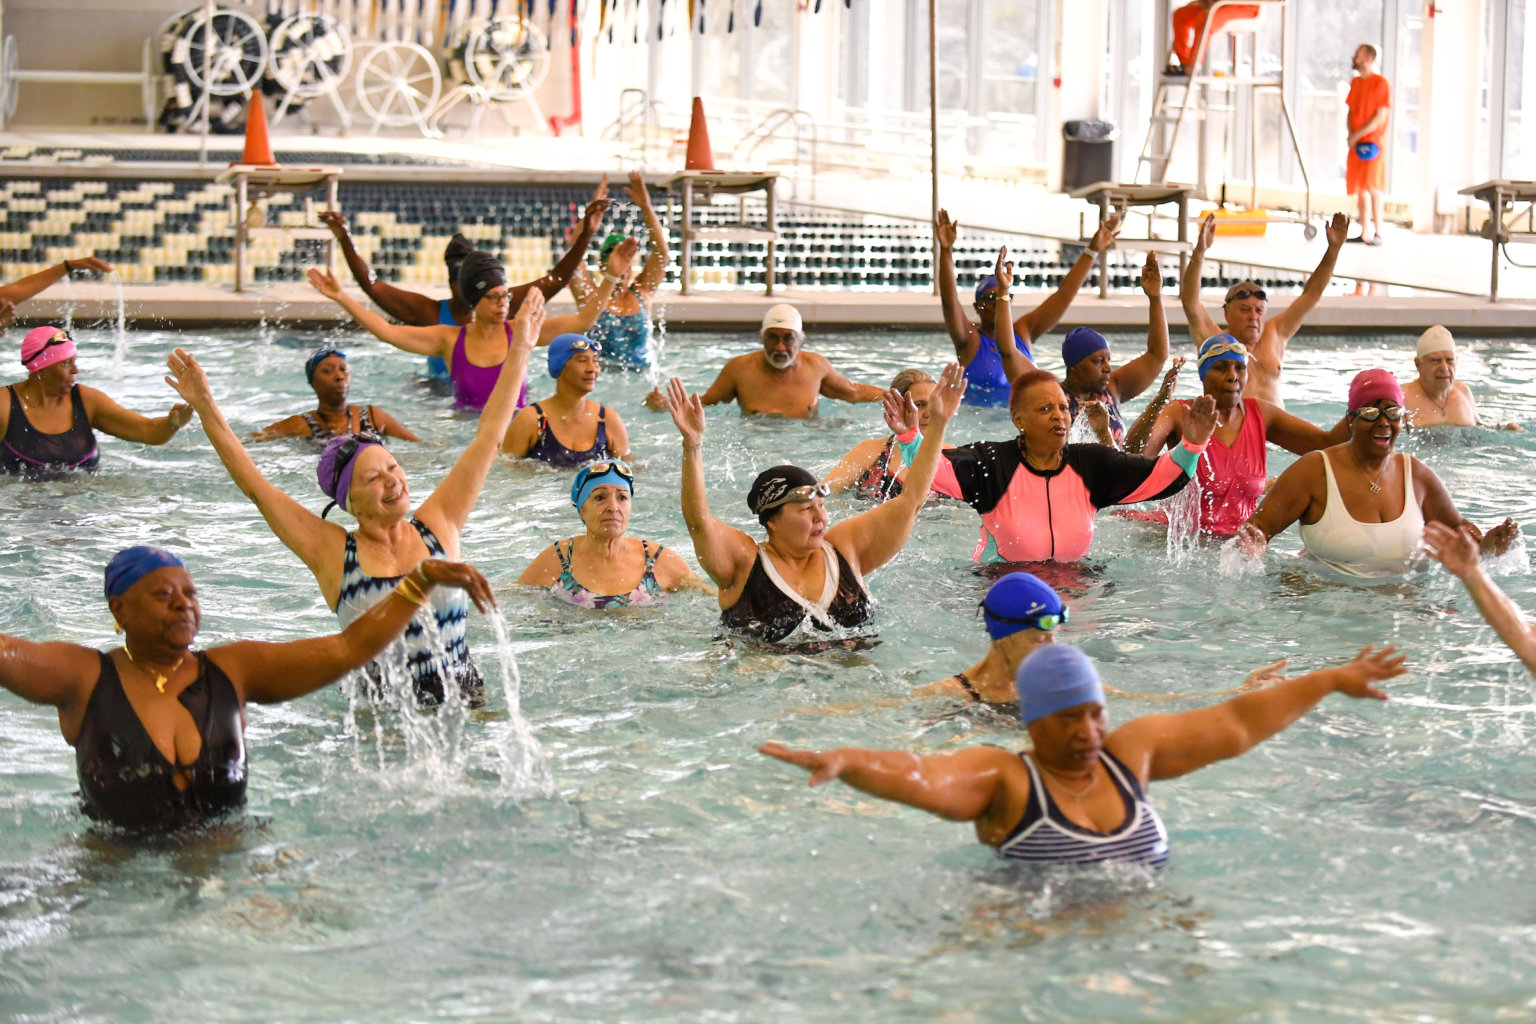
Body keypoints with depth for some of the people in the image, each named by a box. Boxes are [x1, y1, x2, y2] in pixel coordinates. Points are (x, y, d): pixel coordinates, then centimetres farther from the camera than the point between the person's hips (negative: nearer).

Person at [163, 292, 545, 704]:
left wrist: (520, 349, 14)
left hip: (461, 698, 1)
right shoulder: (332, 553, 1)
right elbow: (255, 485, 2)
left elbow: (488, 438, 11)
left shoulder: (438, 527, 7)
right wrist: (206, 409, -1)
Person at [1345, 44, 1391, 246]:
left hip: (1373, 143, -7)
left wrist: (1358, 135, -14)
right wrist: (1350, 135, -2)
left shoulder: (1380, 83, -8)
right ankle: (1364, 233, 9)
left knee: (1373, 187, -10)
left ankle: (1377, 233, -8)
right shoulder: (1355, 82, 14)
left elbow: (1381, 117, -12)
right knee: (1361, 189, 6)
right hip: (1356, 144, 7)